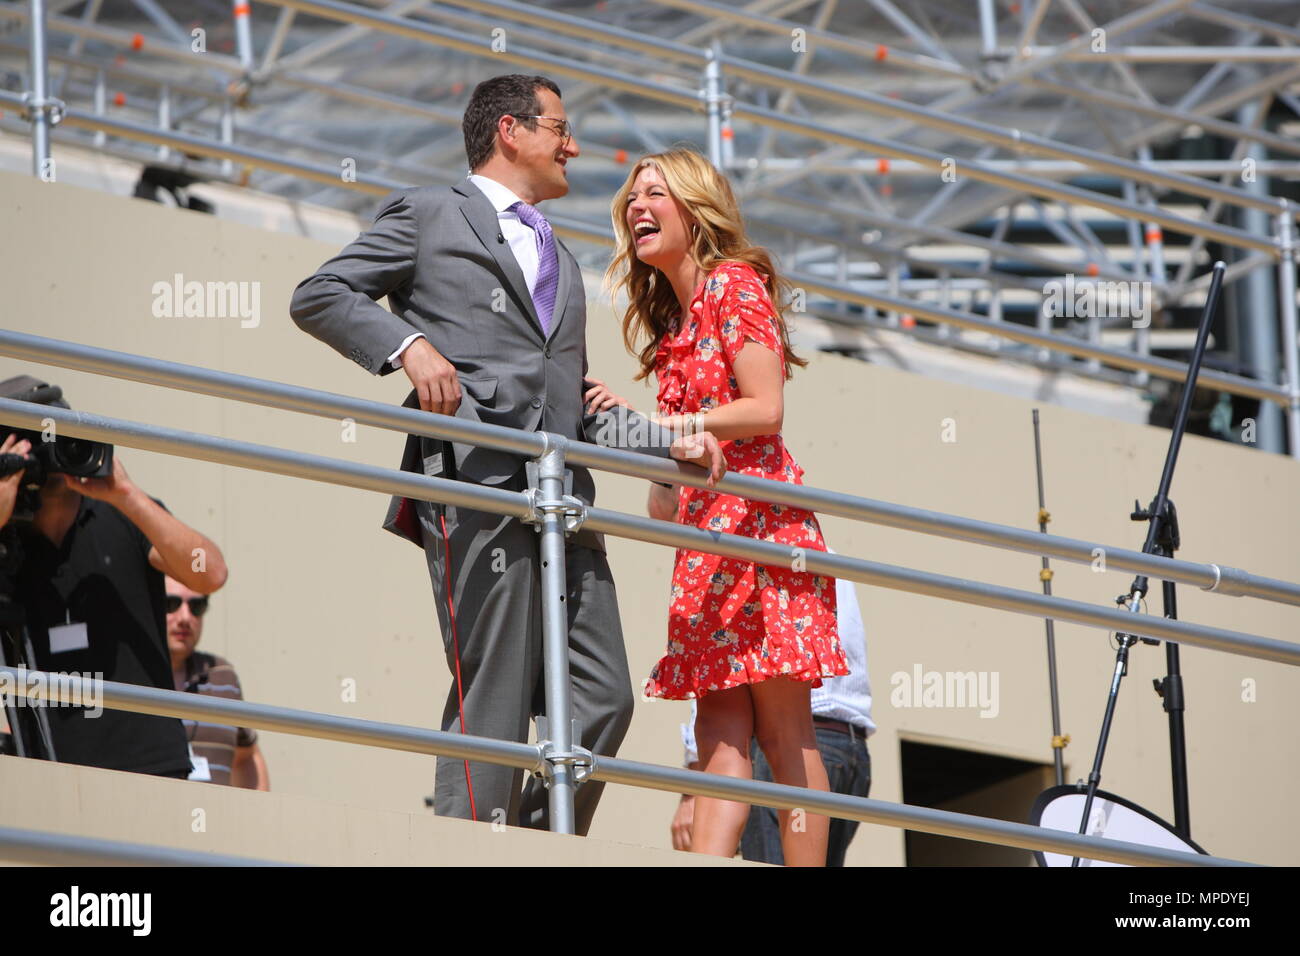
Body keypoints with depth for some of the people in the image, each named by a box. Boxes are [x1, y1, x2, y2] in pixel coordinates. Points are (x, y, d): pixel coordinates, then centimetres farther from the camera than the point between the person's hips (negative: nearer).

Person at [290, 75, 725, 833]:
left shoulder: (561, 262, 33)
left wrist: (674, 443, 17)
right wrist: (407, 344, -12)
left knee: (604, 699, -4)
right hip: (477, 481, -7)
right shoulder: (428, 215, 13)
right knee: (493, 700, -13)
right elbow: (318, 297, 5)